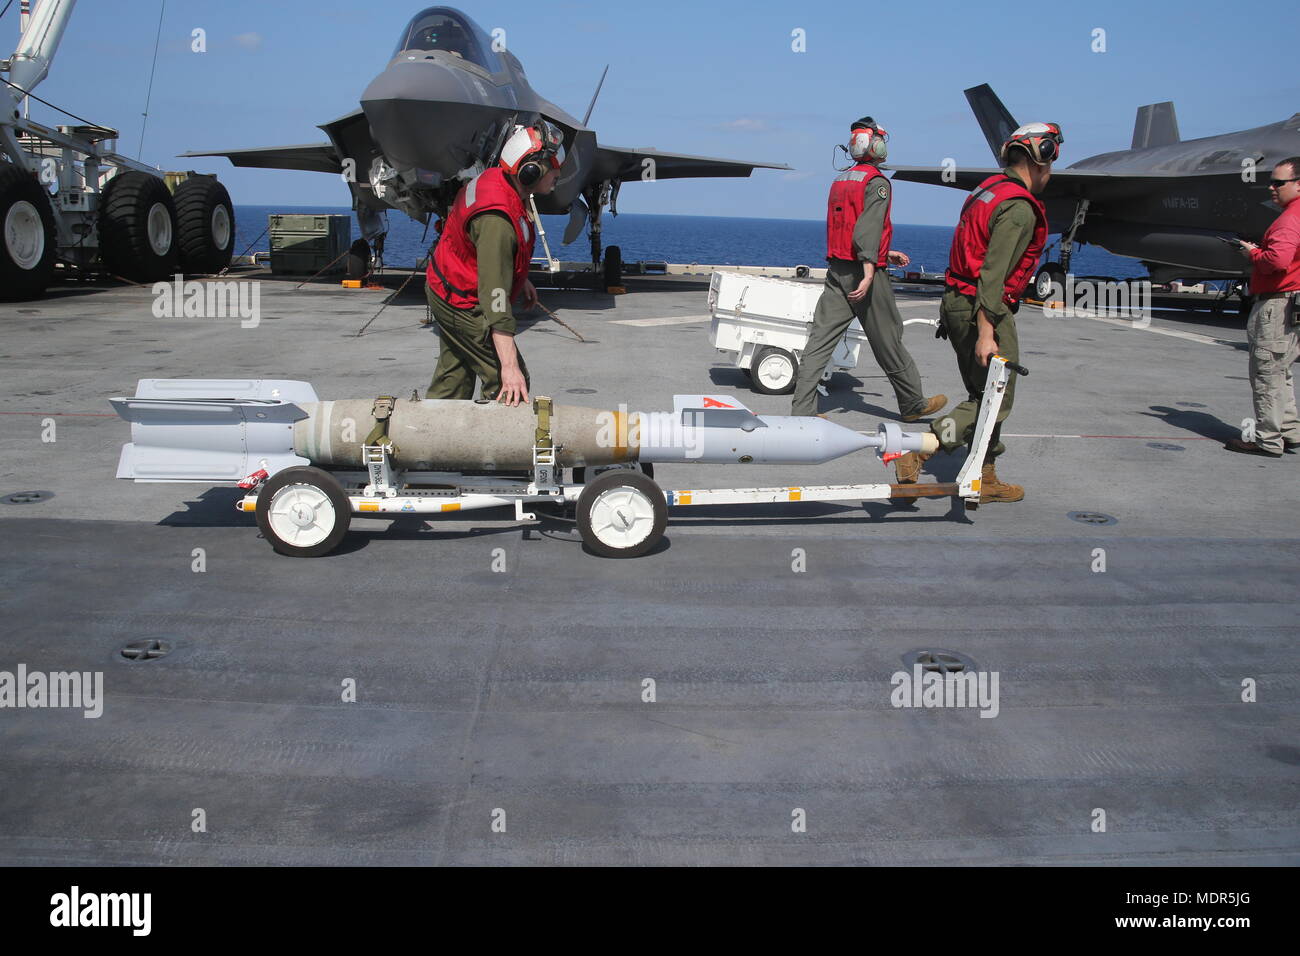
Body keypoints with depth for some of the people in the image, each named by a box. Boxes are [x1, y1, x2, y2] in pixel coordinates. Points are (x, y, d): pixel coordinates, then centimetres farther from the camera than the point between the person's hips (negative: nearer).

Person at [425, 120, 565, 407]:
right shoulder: (497, 221, -35)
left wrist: (521, 279, 25)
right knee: (507, 384, -7)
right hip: (464, 305, -10)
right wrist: (510, 366, -39)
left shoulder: (495, 178, -5)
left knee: (453, 381, 20)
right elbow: (495, 297, -38)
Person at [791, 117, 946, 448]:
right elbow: (869, 227, -22)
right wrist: (869, 272, -29)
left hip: (836, 271, 7)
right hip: (862, 273, -7)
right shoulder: (877, 182, -9)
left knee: (820, 340, 2)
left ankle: (802, 409, -2)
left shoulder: (840, 180, 15)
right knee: (888, 340, 5)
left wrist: (886, 253, 28)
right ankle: (913, 404, 20)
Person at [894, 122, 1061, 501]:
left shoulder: (988, 190, 14)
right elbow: (992, 274, -23)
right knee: (996, 400, -2)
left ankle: (985, 479, 24)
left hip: (957, 300, 10)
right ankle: (918, 451, -10)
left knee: (984, 394, 17)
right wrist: (985, 333, -25)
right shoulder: (1019, 208, -16)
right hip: (985, 309, -10)